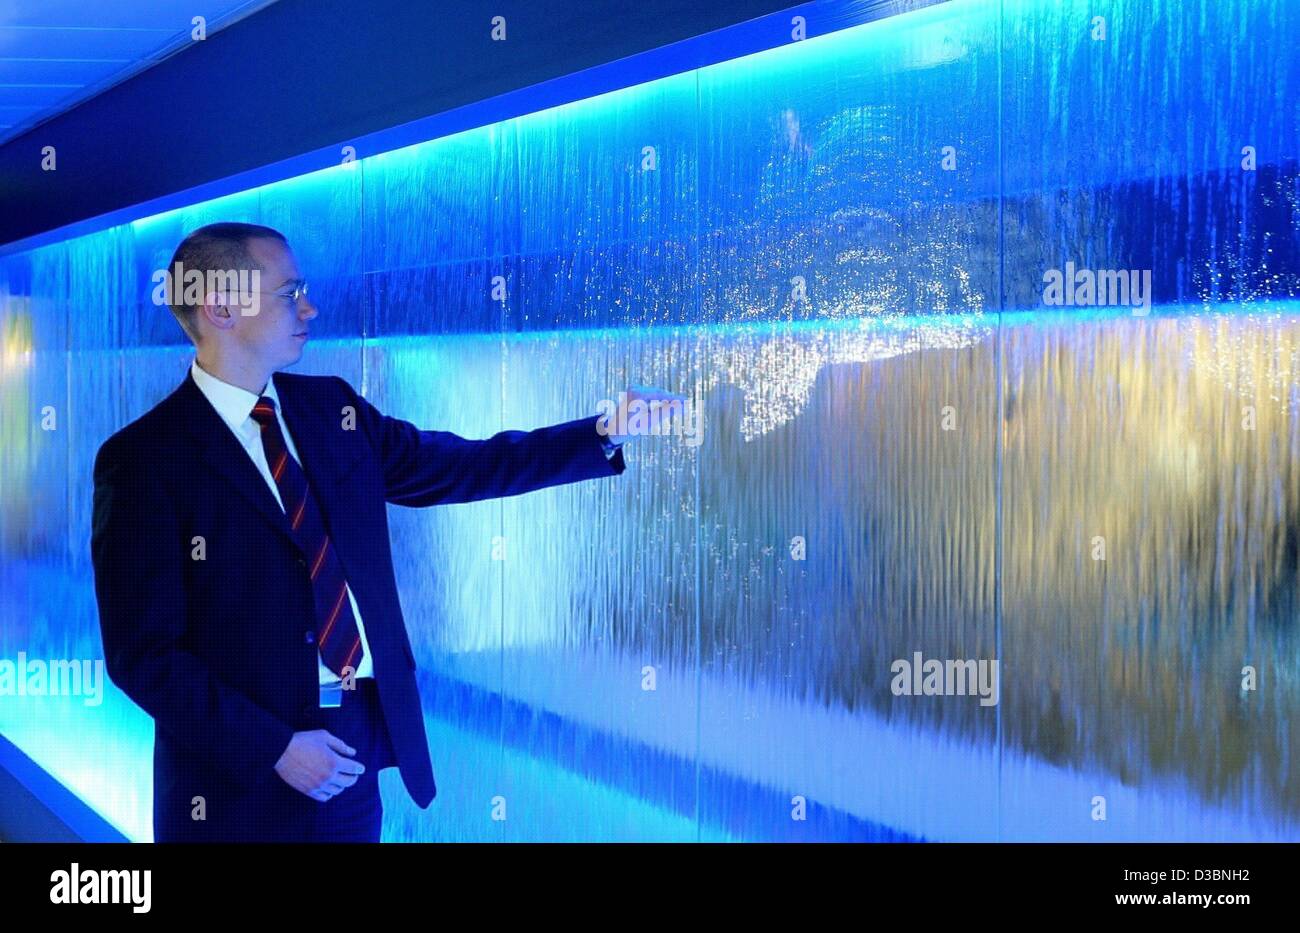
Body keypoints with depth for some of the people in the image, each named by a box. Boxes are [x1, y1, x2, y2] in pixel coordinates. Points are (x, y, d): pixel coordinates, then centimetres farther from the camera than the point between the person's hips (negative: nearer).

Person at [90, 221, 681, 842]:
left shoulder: (331, 408, 6)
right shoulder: (144, 459, -12)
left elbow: (461, 468, 13)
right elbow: (142, 653, -13)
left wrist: (605, 435, 8)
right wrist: (274, 747, -17)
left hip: (356, 745, 5)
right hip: (242, 778, -5)